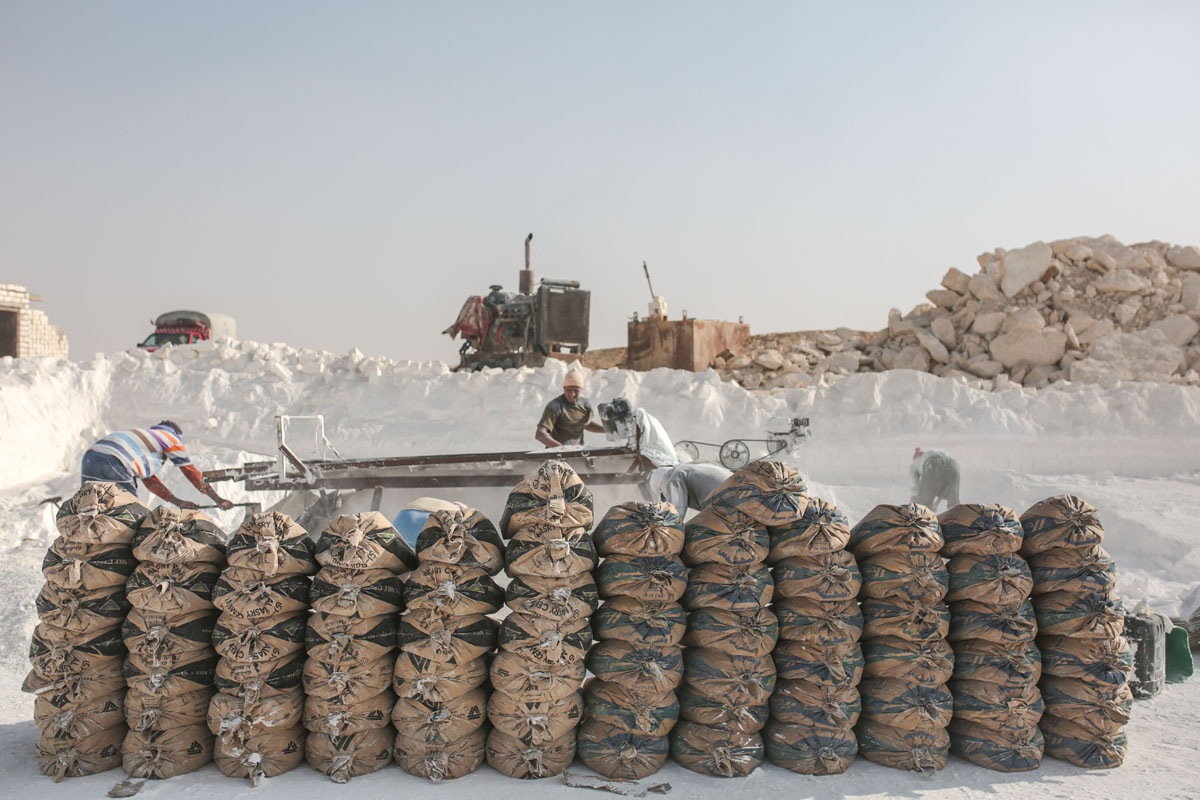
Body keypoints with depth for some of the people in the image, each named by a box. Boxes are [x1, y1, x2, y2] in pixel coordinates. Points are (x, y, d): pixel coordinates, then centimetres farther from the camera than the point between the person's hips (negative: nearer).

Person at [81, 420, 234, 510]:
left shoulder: (143, 435, 37)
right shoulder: (171, 438, 18)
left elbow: (149, 479, 34)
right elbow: (191, 472, 19)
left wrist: (178, 502, 34)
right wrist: (219, 500, 26)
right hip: (114, 463, -7)